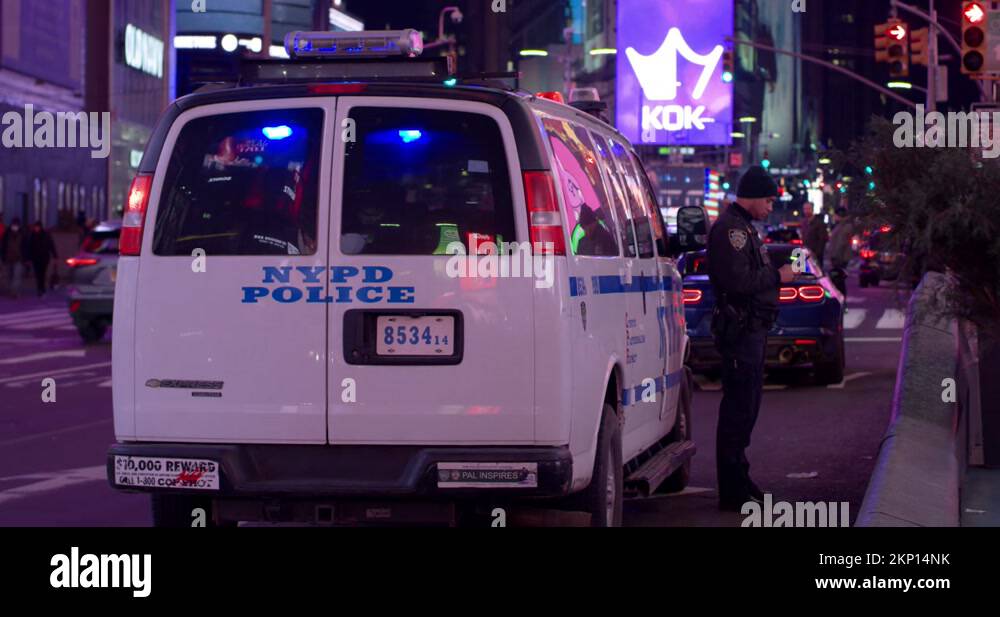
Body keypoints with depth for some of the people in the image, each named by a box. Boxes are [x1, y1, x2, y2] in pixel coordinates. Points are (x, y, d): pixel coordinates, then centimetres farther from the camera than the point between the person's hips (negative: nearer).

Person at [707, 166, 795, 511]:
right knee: (738, 408, -8)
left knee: (745, 407, 17)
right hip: (740, 330, -11)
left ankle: (738, 479, 27)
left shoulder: (745, 229, 20)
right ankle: (732, 492, -5)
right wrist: (777, 276, -14)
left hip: (752, 329, 11)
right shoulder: (730, 229, -14)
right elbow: (739, 280, -24)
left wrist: (779, 271, 10)